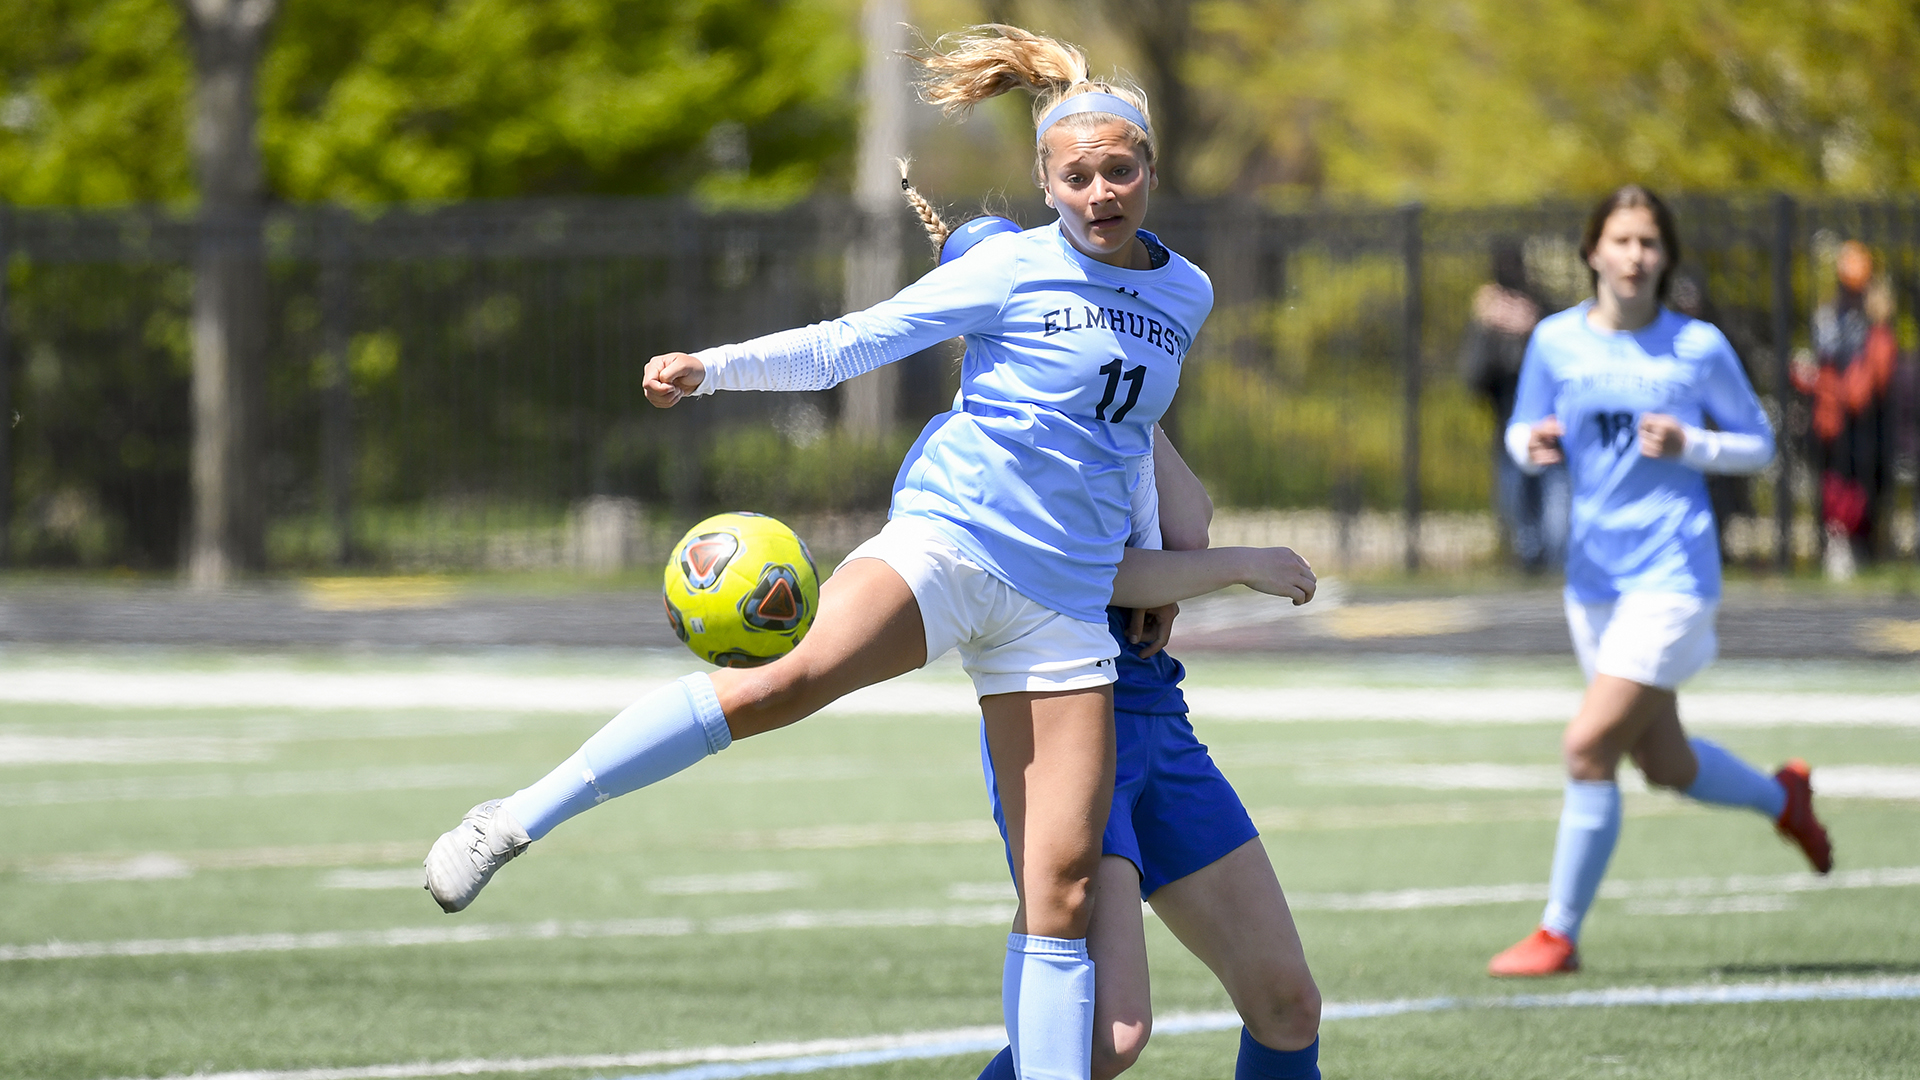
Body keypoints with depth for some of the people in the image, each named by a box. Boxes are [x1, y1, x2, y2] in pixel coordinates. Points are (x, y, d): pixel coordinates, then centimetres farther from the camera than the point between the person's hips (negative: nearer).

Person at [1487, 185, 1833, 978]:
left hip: (1672, 572, -5)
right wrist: (1534, 446, -11)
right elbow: (1523, 436, 13)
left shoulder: (1698, 348, -5)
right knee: (1665, 764, 16)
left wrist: (1689, 447, -15)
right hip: (1594, 575, 5)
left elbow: (1758, 445, 4)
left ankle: (1559, 934, -4)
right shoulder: (1556, 341, 2)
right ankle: (1783, 797, 48)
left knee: (1589, 746, -15)